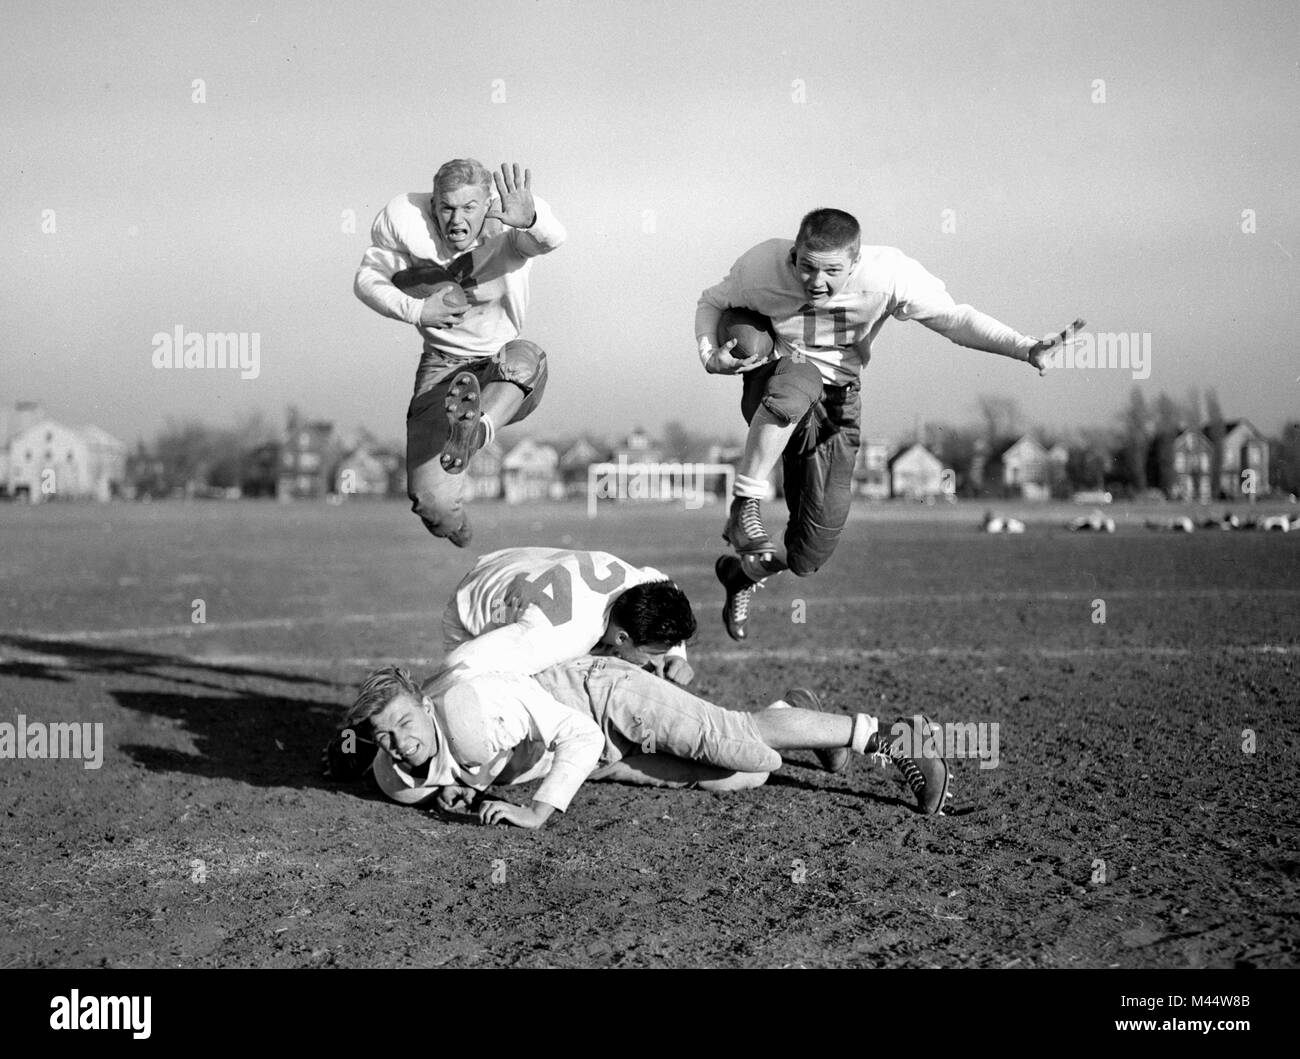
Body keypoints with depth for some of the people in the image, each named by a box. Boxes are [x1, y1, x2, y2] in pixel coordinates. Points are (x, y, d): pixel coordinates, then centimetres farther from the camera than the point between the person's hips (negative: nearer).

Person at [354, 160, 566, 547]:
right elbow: (367, 279, 0)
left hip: (507, 376, 0)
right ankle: (451, 525, 23)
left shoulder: (506, 226, -17)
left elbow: (552, 239, -39)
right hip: (442, 366, 0)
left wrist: (531, 221, -63)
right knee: (433, 502, -13)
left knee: (527, 357, -38)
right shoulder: (405, 221, -11)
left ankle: (476, 430, -61)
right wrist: (415, 311, -19)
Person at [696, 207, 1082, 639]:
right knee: (799, 384, -43)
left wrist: (1026, 349, -26)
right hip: (776, 376, -1)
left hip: (838, 397, 1)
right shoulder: (761, 268, -19)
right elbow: (712, 302, 0)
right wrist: (710, 356, -19)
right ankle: (745, 507, -28)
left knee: (807, 558, -3)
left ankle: (742, 572, 33)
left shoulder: (889, 275, -21)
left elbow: (955, 318, -14)